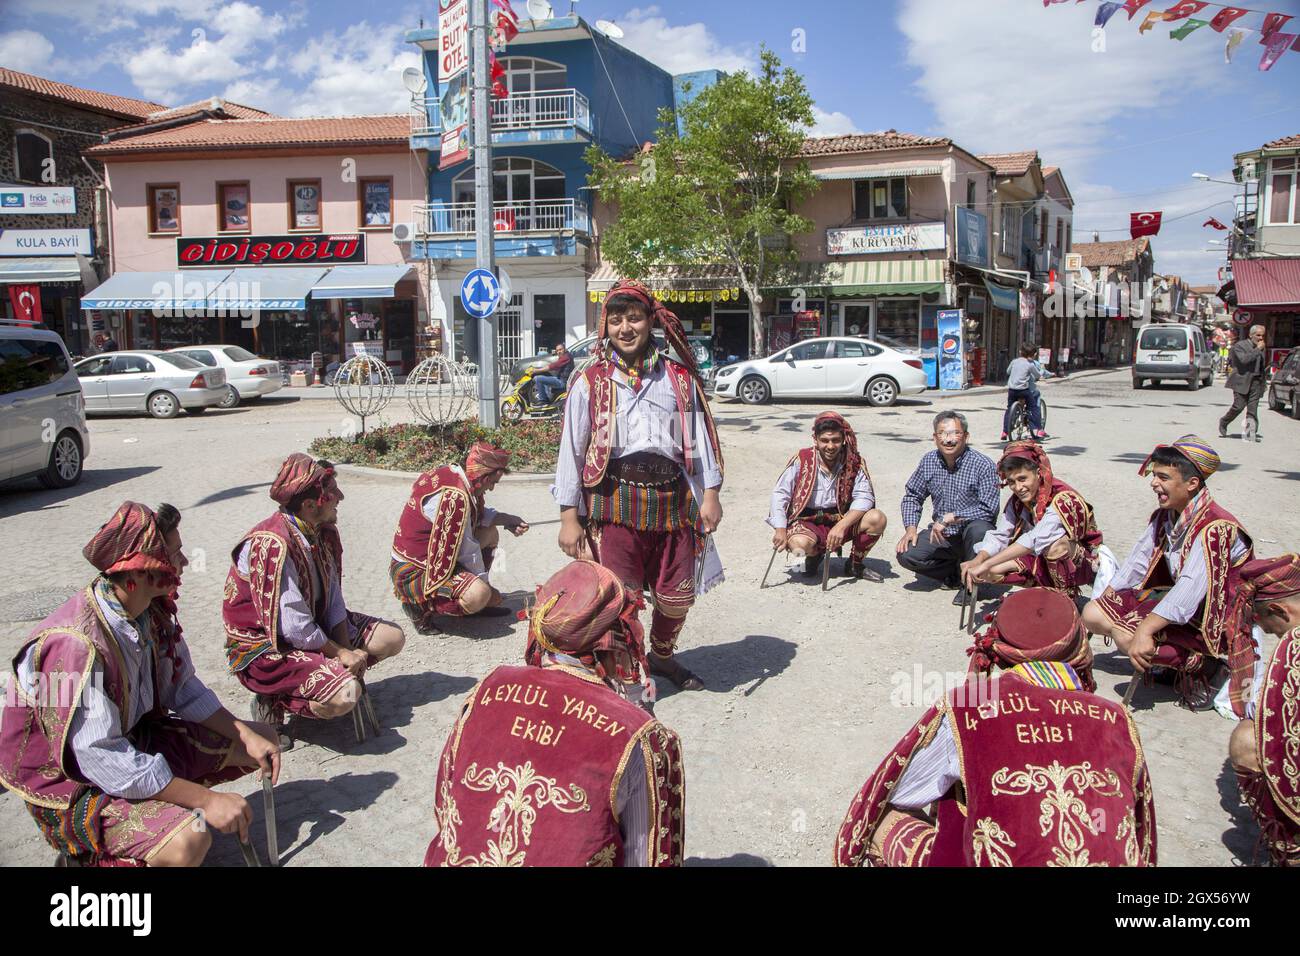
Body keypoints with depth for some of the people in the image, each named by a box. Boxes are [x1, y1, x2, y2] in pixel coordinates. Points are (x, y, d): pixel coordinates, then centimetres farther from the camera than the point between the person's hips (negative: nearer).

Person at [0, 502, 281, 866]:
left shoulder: (154, 611, -6)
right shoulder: (77, 644, -32)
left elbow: (184, 688, 5)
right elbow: (101, 758, -32)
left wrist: (248, 736, -8)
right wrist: (205, 799, -30)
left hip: (132, 737, 8)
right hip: (66, 777, -8)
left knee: (263, 741, 4)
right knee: (187, 840, -31)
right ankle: (86, 853, -2)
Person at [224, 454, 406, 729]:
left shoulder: (323, 532, -2)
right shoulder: (272, 545, -29)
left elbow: (334, 598, 0)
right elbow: (293, 627, -29)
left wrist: (348, 651, -11)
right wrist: (340, 653, -17)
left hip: (314, 625, 9)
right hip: (266, 646, -9)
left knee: (392, 638, 3)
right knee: (344, 695, -28)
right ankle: (273, 701, -4)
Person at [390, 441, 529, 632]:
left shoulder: (451, 472, -1)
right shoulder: (455, 496, -28)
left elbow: (477, 514, 18)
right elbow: (466, 550, -20)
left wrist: (506, 519, 6)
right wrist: (487, 587, -7)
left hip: (431, 556, 10)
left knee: (490, 534, 15)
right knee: (479, 594, -32)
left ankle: (477, 604, 16)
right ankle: (420, 607, -6)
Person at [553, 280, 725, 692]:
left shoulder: (679, 378, 11)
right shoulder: (591, 381, 2)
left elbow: (700, 437, 11)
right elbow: (571, 448, 0)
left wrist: (710, 494, 2)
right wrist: (569, 516, -4)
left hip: (671, 497, 3)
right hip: (614, 499, -3)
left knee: (678, 595, 12)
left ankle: (662, 656, 39)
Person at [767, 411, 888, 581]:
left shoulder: (854, 463, -4)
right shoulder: (801, 461, -9)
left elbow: (864, 497, -13)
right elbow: (779, 495, -8)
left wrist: (841, 526, -28)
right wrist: (780, 530, -20)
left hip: (841, 520, 3)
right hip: (807, 523, -2)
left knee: (877, 518, -22)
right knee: (800, 543, -37)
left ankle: (855, 565, 6)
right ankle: (816, 555, 6)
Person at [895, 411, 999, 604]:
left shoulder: (983, 465, -16)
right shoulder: (929, 461, -1)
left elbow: (988, 509, -23)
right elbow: (912, 496, 10)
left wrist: (950, 517, -26)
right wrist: (910, 528, -5)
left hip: (970, 536, -4)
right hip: (941, 534, 4)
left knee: (978, 529, -38)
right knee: (906, 555, -18)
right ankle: (957, 571, 5)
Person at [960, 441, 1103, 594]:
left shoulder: (1062, 499, -28)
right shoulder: (1017, 500, -5)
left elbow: (1035, 540, -40)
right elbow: (998, 536, -10)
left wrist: (985, 565, -45)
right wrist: (977, 561, -32)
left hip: (1080, 564, -6)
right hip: (1042, 561, 6)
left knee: (1056, 542, -39)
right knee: (989, 572, -14)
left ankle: (1064, 592, -14)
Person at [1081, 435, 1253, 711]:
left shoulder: (1215, 528, -27)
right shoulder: (1164, 516, 1)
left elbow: (1191, 589, -36)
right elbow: (1138, 561, 9)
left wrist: (1145, 629, -41)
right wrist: (1106, 601, 5)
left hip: (1213, 620, -9)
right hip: (1175, 598, 9)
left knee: (1128, 637, -27)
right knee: (1092, 614, -2)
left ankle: (1202, 667, -4)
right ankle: (1171, 659, 10)